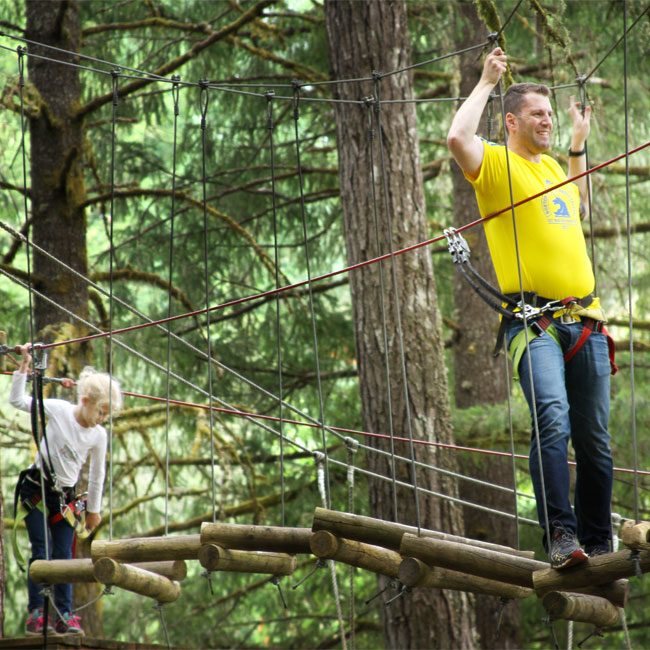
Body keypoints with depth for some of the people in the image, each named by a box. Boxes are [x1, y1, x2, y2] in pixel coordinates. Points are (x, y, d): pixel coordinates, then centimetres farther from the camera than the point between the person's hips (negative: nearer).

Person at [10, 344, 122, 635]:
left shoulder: (99, 436, -2)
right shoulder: (59, 410, -12)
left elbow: (97, 475, 11)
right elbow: (17, 401, -9)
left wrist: (93, 509, 17)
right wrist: (24, 365, -14)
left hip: (65, 496, 4)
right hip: (35, 488, -4)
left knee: (63, 555, -1)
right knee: (41, 551, -9)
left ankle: (64, 615, 1)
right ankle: (35, 614, -9)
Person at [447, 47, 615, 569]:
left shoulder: (550, 167, 22)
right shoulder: (497, 163, 2)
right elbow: (458, 138, -19)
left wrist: (579, 145, 37)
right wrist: (487, 83, -7)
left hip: (585, 321, 7)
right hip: (534, 321, -7)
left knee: (595, 438, 6)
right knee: (552, 419, -25)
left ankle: (597, 542, 13)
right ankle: (561, 534, -26)